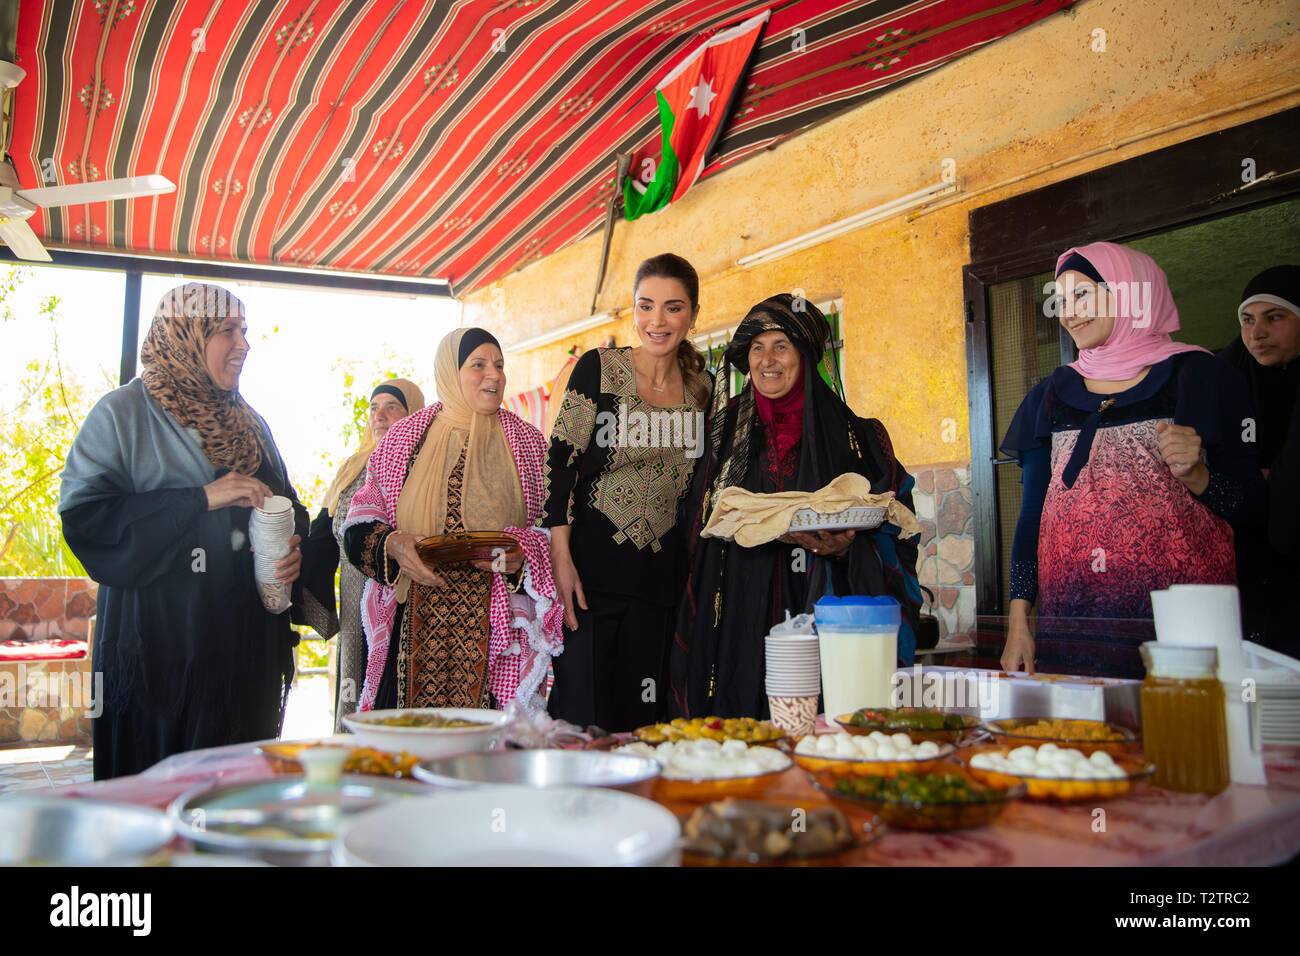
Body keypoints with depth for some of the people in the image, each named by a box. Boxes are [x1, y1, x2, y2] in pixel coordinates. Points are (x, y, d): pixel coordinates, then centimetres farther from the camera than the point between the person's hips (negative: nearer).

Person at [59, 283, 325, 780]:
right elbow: (82, 514, -13)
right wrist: (201, 499, -18)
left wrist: (295, 549, -3)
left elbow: (287, 507, 19)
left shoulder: (248, 421, 14)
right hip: (160, 636, -5)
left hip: (247, 636, 5)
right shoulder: (124, 412, -3)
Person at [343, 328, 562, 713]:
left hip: (494, 627, 0)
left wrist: (521, 556, -10)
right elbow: (360, 521, 9)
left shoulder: (526, 443, 10)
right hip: (416, 626, 0)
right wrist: (392, 544, -11)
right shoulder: (404, 438, 9)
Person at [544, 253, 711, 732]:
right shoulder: (598, 368, -3)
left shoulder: (701, 386, 10)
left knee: (644, 721, 8)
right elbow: (559, 463, -7)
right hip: (592, 568, -4)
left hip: (662, 575, 4)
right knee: (582, 718, -3)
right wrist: (561, 559, -15)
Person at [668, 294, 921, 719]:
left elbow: (893, 525, 3)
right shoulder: (728, 429, 11)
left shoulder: (852, 434, 5)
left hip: (822, 619, -1)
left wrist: (848, 545, -17)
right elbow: (703, 518, 9)